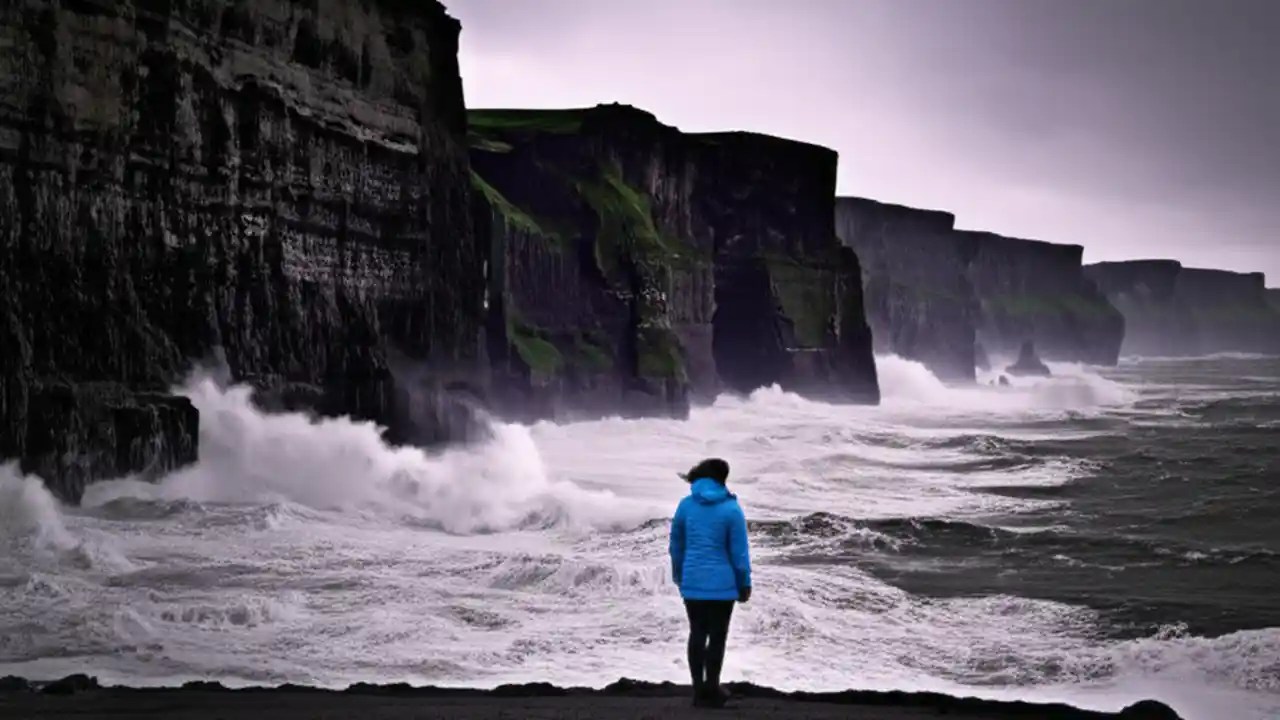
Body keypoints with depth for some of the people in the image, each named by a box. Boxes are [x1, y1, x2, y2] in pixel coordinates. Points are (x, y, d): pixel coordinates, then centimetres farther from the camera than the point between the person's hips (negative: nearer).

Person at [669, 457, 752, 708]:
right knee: (717, 636, 5)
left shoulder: (685, 506, 0)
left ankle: (699, 690, 15)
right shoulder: (731, 509, -9)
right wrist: (744, 584, 3)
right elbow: (739, 551, -8)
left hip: (692, 583, 3)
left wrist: (678, 576, 22)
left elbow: (676, 545, 8)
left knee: (697, 634, 12)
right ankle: (710, 690, 8)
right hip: (722, 584, -3)